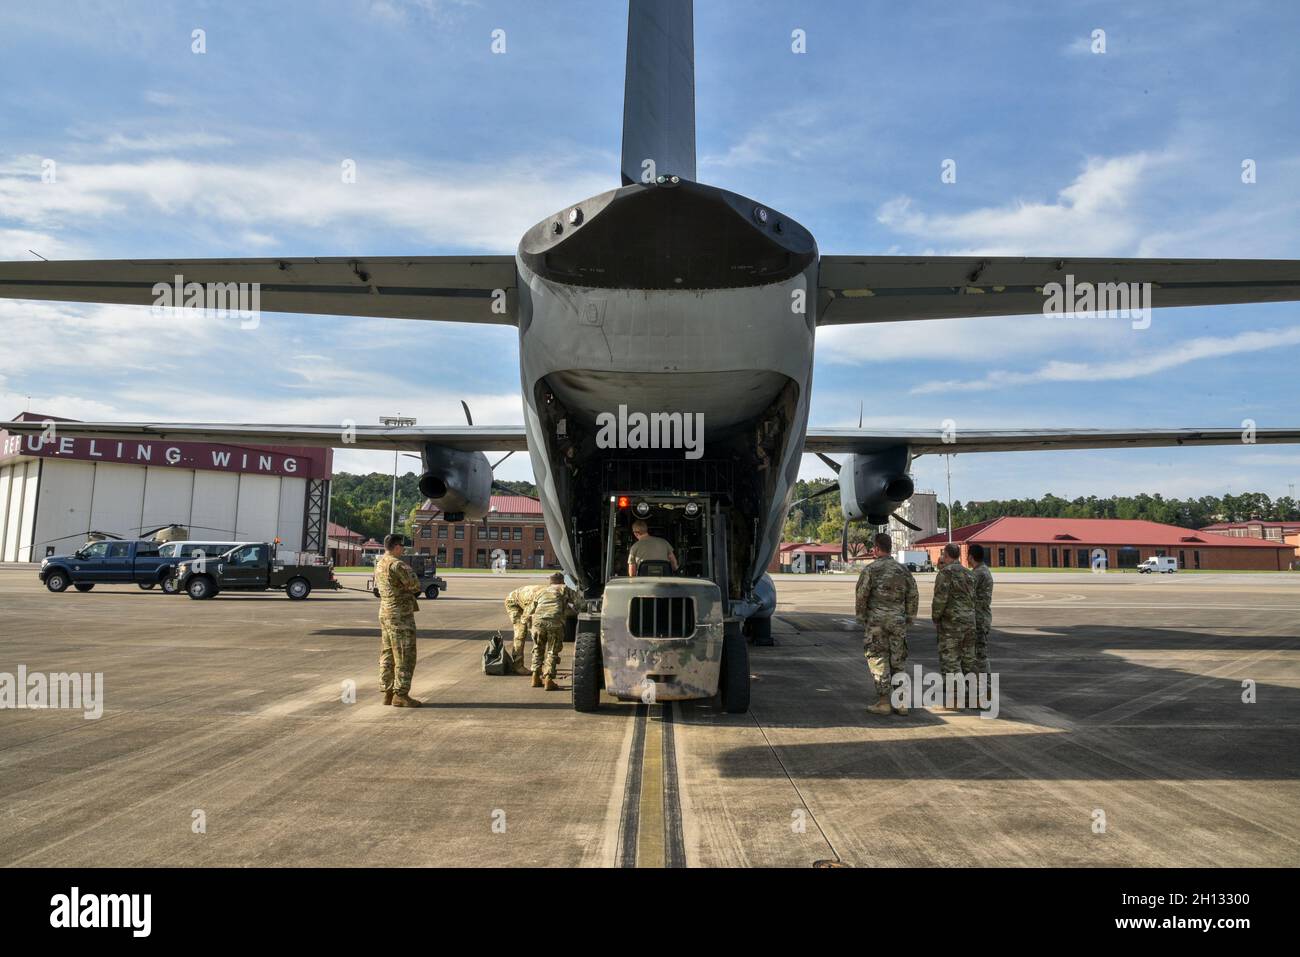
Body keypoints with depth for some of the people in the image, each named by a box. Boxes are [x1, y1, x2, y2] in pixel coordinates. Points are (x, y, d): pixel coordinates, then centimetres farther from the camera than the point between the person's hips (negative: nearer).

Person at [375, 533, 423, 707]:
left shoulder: (379, 564, 12)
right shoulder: (396, 564, -18)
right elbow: (414, 584, -17)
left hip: (385, 613, 10)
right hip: (400, 614, -10)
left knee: (387, 654, 13)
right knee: (404, 655, -5)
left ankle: (388, 692, 18)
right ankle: (400, 695, -4)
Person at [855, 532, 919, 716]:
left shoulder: (870, 569, -7)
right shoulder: (902, 570, 7)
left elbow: (861, 595, -8)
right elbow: (912, 595, 8)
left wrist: (861, 616, 5)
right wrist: (909, 617, 15)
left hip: (876, 621, -4)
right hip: (898, 621, 4)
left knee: (878, 660, 2)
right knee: (898, 662, 9)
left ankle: (883, 702, 1)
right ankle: (901, 703, 10)